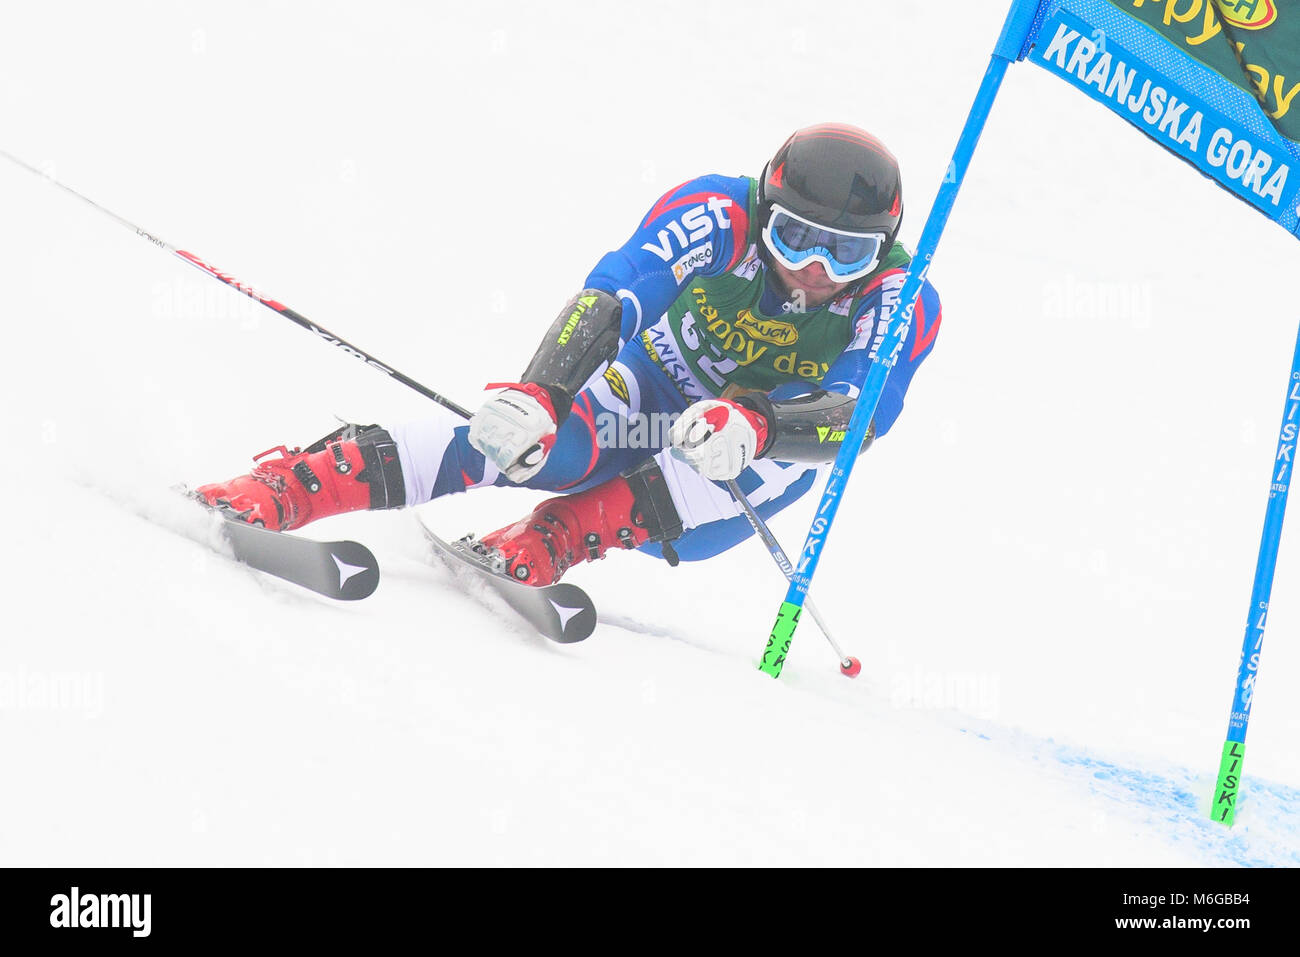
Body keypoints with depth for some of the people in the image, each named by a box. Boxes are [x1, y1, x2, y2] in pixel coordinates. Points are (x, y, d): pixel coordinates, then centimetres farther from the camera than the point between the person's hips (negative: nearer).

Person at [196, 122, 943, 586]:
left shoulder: (900, 304, -22)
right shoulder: (717, 215, -22)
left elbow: (857, 415, -37)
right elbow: (611, 299, -34)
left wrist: (751, 424, -57)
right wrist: (540, 396, -52)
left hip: (742, 483, 1)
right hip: (649, 403, -1)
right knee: (514, 434, -30)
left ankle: (553, 540, -35)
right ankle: (280, 490, -35)